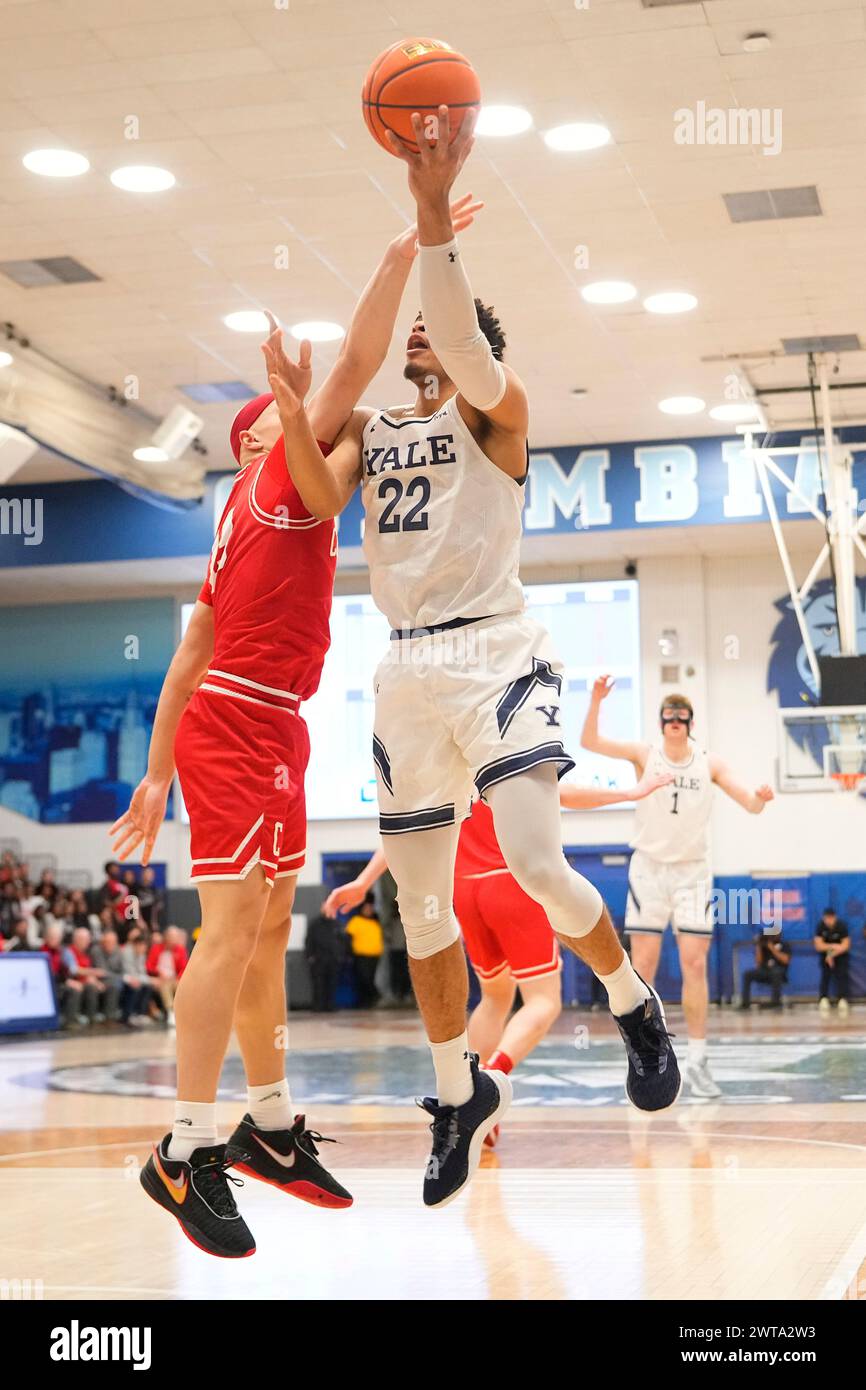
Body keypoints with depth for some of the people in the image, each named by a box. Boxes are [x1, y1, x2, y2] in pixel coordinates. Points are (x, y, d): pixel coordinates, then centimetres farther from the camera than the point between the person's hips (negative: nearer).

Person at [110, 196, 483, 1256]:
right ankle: (185, 1153, -12)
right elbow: (354, 365, -14)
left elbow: (191, 654, 19)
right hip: (238, 725, -10)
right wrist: (401, 256, -9)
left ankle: (271, 1128, 20)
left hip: (267, 728, 10)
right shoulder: (274, 478, -3)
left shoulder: (278, 505, 21)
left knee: (267, 930, 12)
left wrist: (158, 771, 18)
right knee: (233, 928, -14)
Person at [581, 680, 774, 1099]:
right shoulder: (644, 754, -1)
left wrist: (760, 798, -27)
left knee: (694, 965, -3)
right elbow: (589, 742, -11)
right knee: (643, 966, -3)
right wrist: (597, 699, -26)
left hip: (692, 871, 1)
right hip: (649, 868, -1)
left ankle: (697, 1061, 3)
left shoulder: (709, 764, 1)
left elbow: (751, 805, -4)